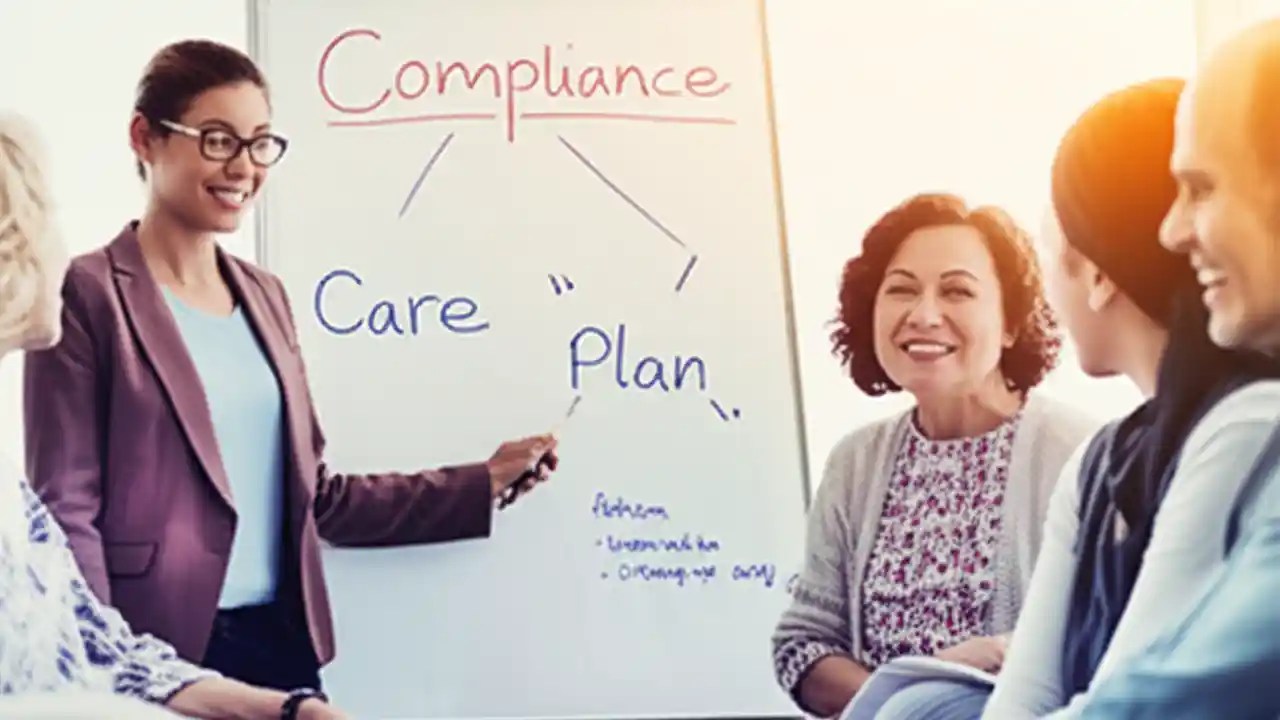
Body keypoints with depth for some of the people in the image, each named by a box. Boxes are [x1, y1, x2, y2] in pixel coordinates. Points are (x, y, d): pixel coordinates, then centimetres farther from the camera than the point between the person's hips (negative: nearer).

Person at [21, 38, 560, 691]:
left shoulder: (265, 296, 12)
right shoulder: (87, 296, -8)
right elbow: (65, 510, -11)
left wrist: (482, 484, 10)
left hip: (281, 638, 6)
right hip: (159, 654, -6)